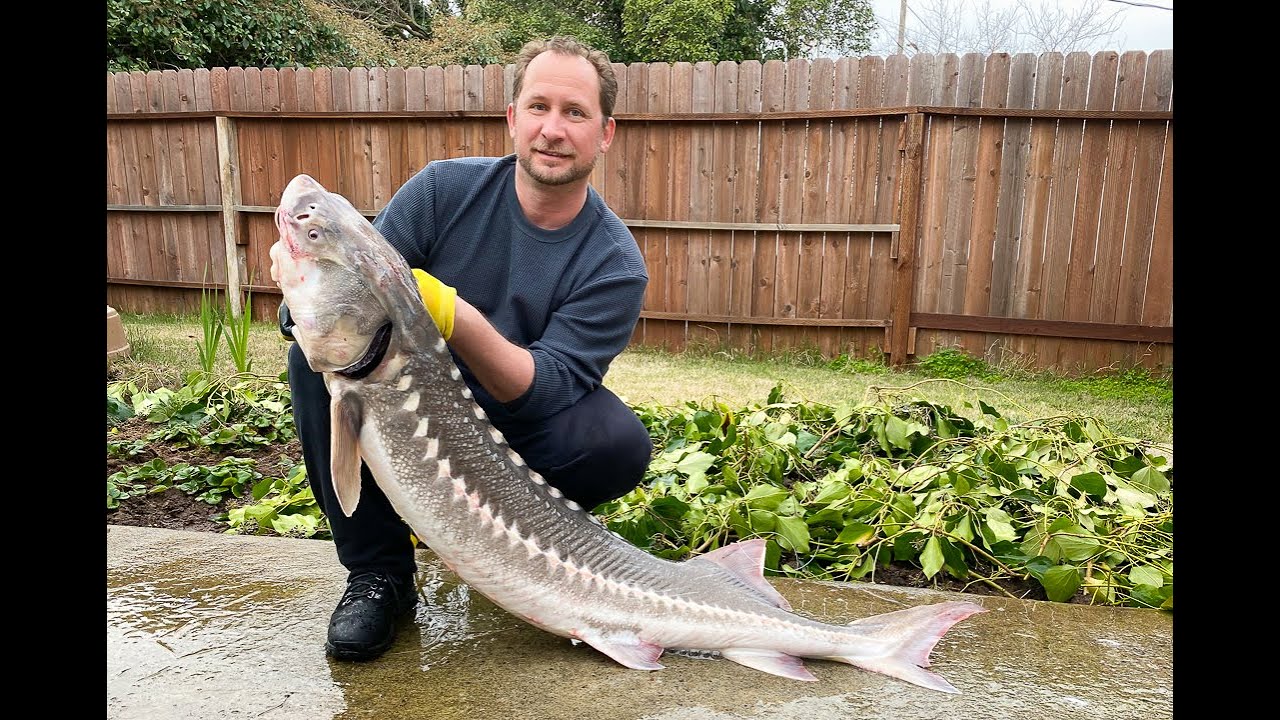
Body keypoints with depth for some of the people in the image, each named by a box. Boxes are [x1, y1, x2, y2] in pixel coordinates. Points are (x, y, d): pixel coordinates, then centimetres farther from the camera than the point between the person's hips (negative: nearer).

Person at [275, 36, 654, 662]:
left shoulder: (615, 264, -15)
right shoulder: (445, 188, -10)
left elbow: (548, 388, -23)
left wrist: (455, 317, -38)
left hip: (519, 435, -1)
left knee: (619, 442, -29)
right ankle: (378, 569, -9)